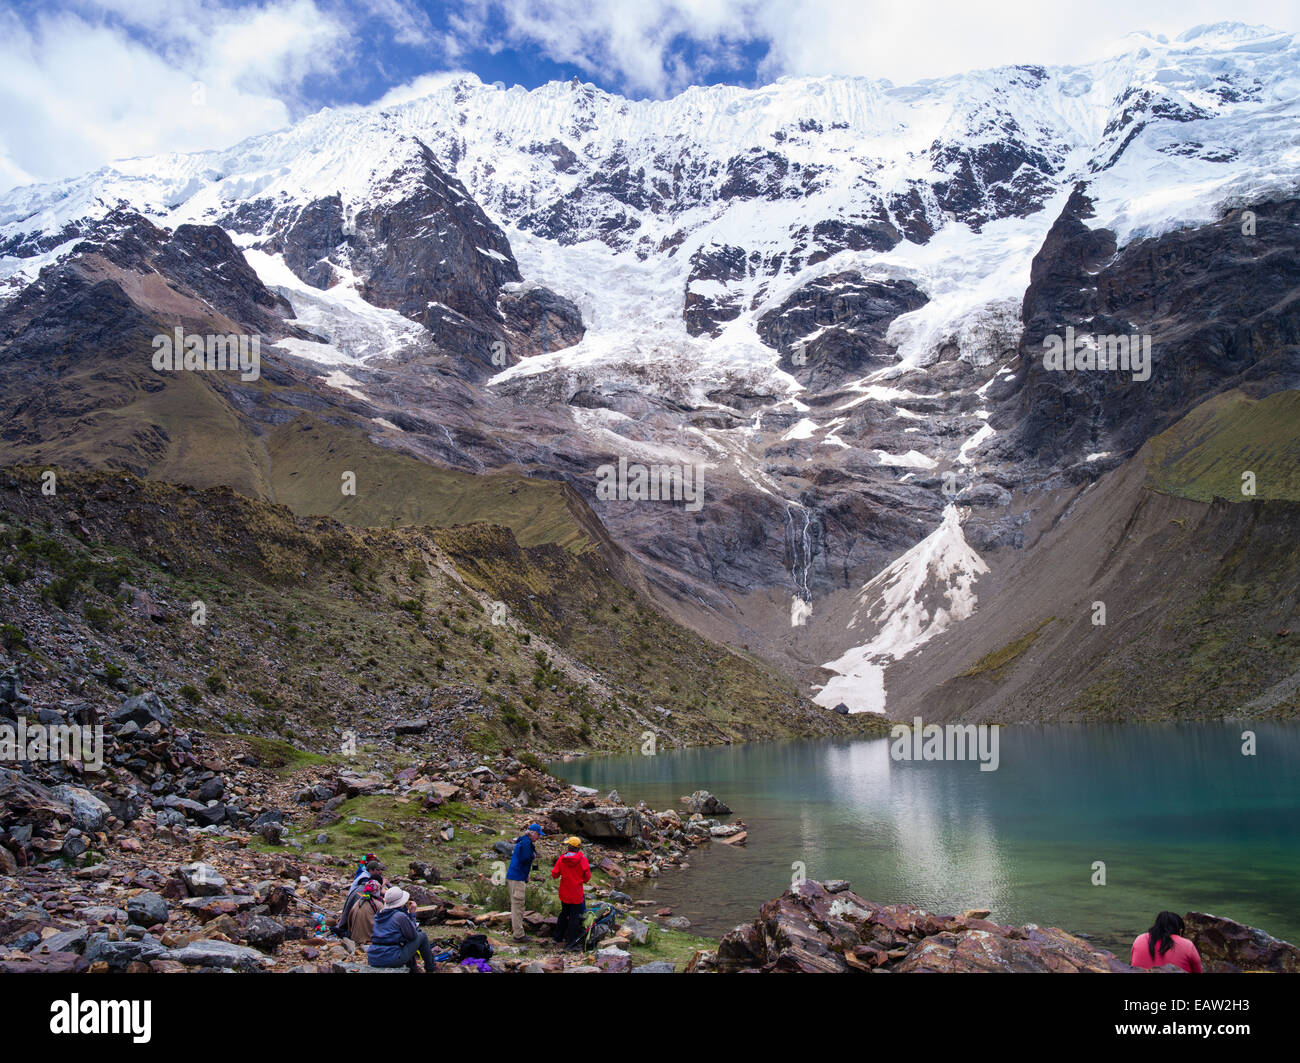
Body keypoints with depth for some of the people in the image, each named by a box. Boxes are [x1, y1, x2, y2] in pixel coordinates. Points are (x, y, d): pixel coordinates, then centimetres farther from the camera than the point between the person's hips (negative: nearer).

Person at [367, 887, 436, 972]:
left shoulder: (379, 913, 9)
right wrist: (412, 914, 3)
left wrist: (405, 909, 17)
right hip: (392, 959, -8)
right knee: (422, 935, 9)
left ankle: (413, 968, 41)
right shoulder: (400, 916, -15)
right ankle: (429, 968, 23)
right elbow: (413, 936, -3)